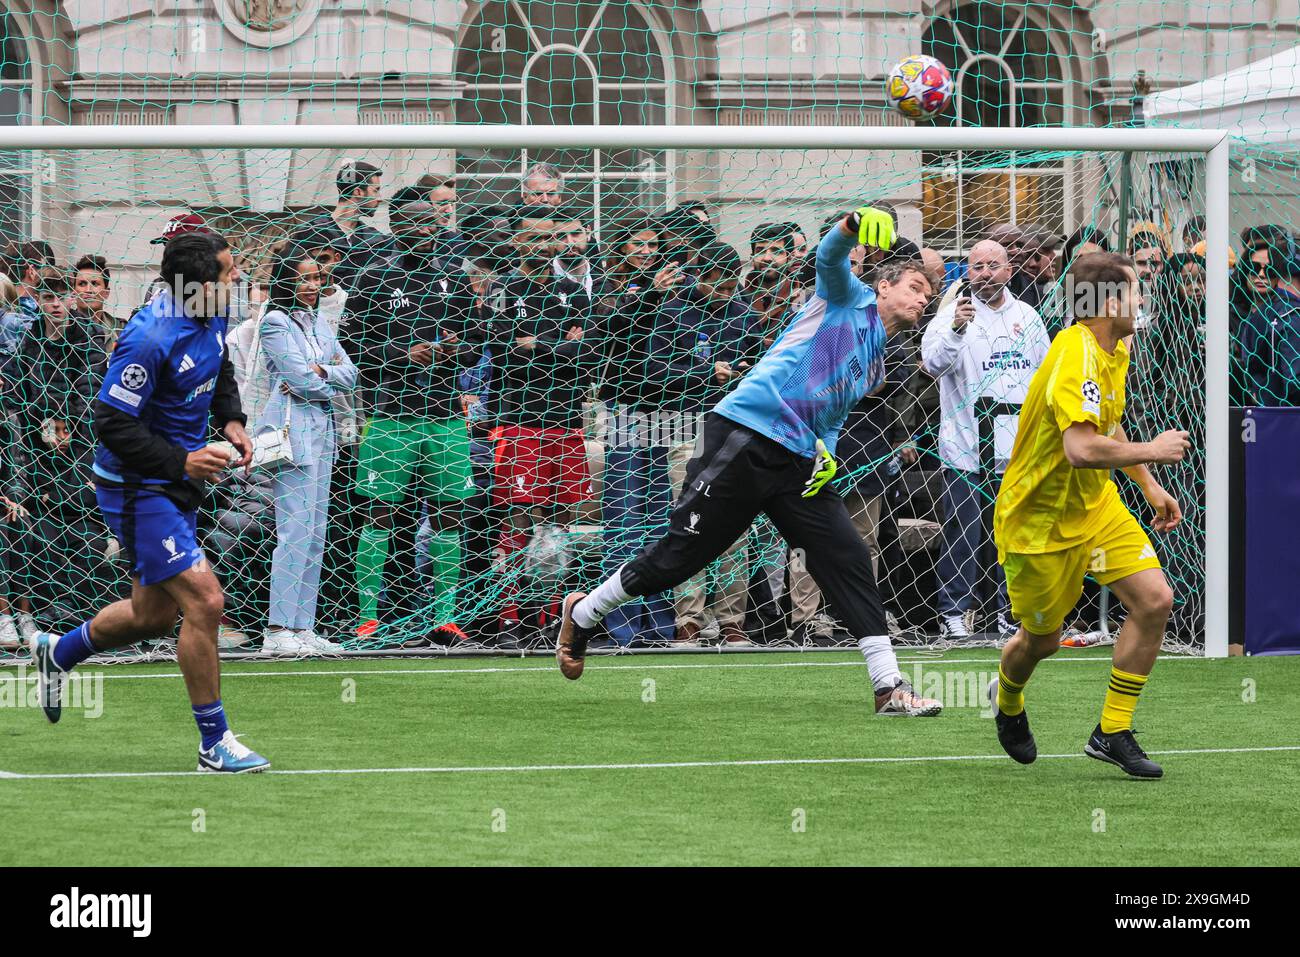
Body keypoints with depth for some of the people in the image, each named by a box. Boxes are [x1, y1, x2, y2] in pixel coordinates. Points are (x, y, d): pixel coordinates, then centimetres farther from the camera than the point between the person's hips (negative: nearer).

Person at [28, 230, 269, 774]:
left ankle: (58, 653, 45)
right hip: (138, 489, -9)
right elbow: (111, 423, -24)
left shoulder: (213, 317, 0)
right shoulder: (150, 339, -27)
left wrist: (230, 419, 5)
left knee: (153, 615, 18)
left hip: (178, 485, 9)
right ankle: (214, 743, -5)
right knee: (203, 601, -15)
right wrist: (181, 460, -27)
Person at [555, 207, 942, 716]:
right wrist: (857, 225, -37)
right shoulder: (850, 297, 4)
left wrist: (824, 454, 9)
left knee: (848, 559, -6)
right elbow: (829, 256, -17)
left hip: (799, 459, 8)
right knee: (679, 554, -4)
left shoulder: (876, 365, 25)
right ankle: (582, 612, 16)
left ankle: (890, 685, -5)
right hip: (746, 435, -8)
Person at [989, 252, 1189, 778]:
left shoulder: (1114, 352, 3)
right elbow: (1081, 448, -42)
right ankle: (1007, 700, 44)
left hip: (1095, 503, 8)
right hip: (1040, 518, -8)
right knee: (1042, 640, 7)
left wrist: (1149, 487, 20)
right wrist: (1150, 452, -29)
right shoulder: (1075, 359, -29)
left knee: (1155, 601, -8)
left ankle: (1112, 732, 3)